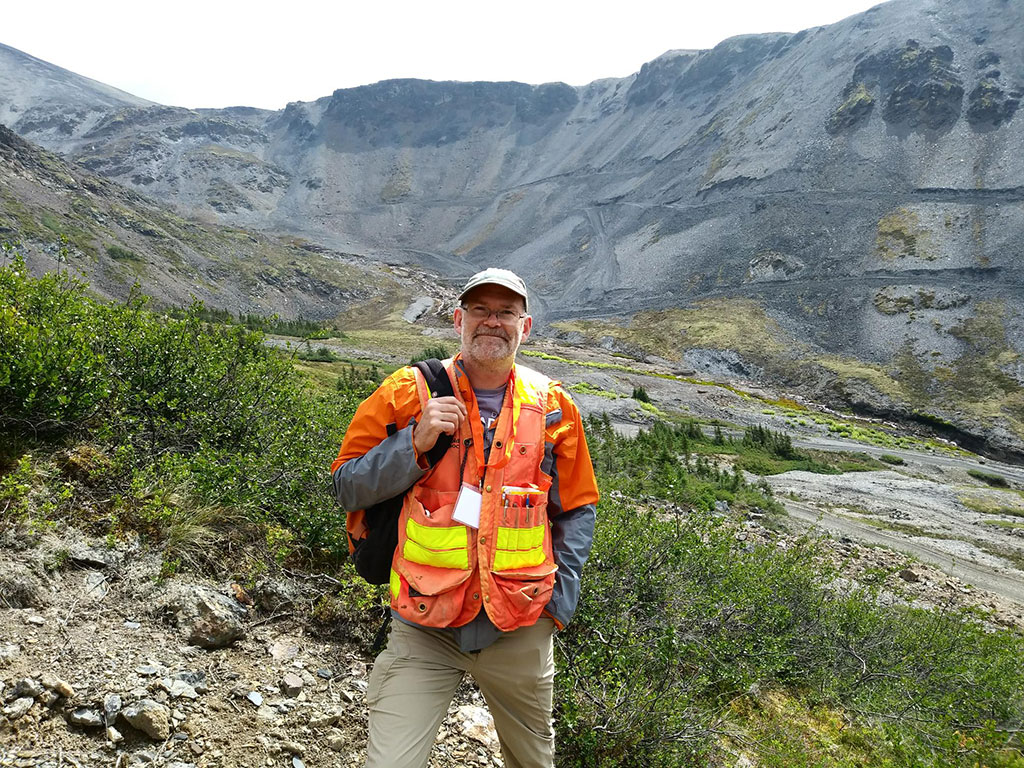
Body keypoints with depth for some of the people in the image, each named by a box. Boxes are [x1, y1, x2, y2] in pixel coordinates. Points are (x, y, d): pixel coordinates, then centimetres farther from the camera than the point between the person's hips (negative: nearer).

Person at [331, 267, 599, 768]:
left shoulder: (552, 406, 1)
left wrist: (562, 596, 1)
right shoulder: (409, 392, -5)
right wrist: (416, 442, -20)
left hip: (520, 630, 3)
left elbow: (577, 508, 11)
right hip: (424, 629, -2)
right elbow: (347, 489, -5)